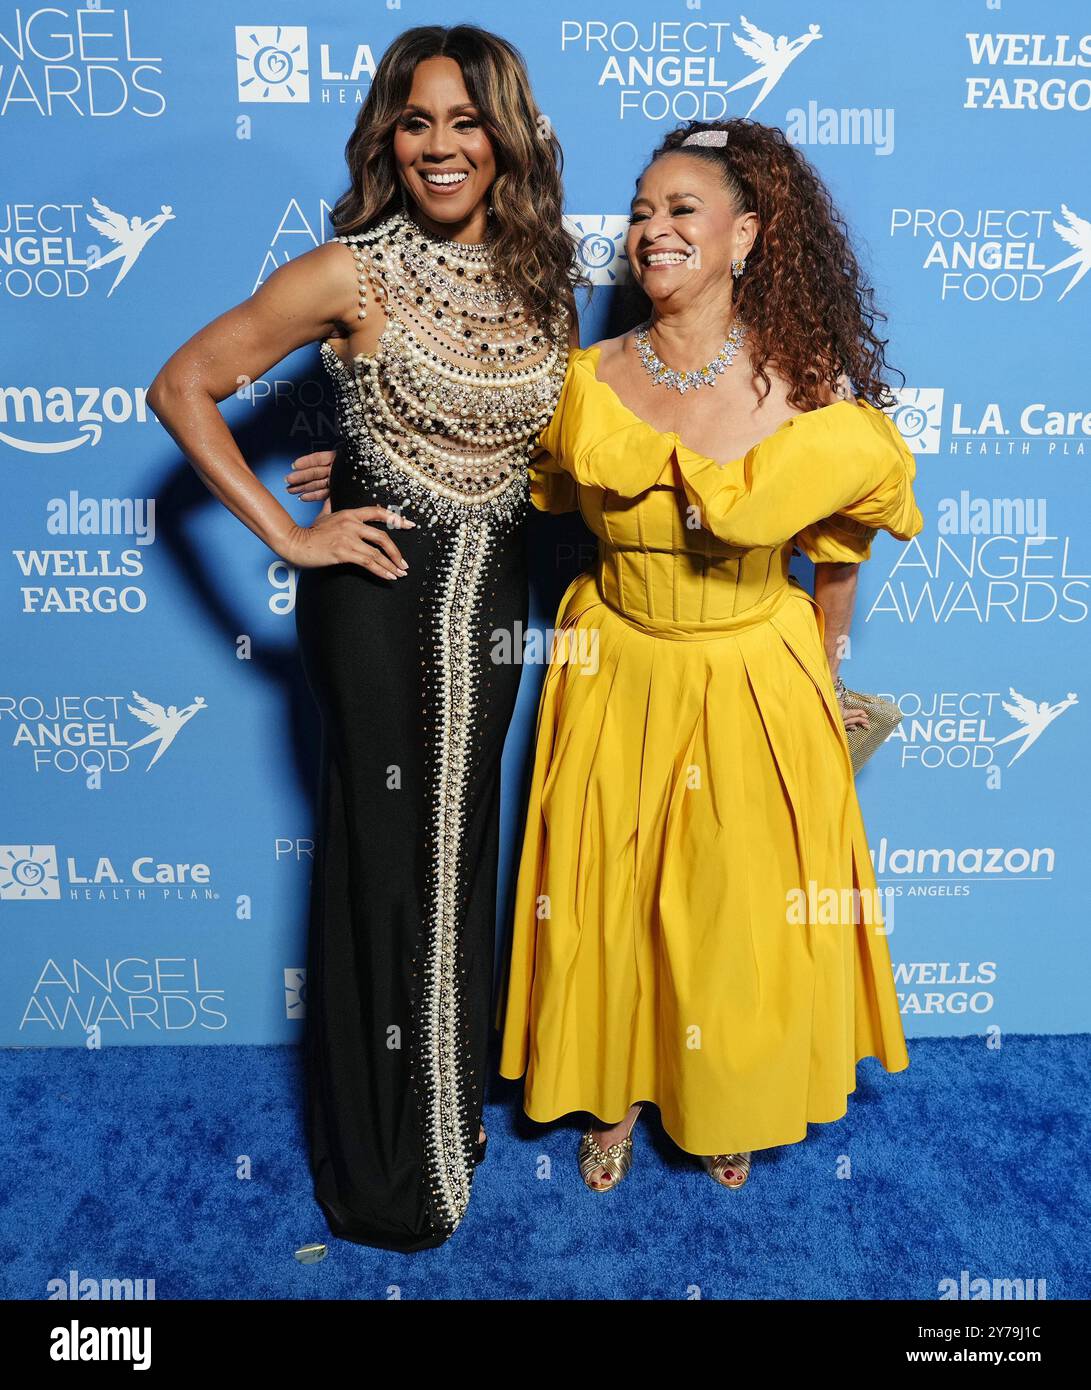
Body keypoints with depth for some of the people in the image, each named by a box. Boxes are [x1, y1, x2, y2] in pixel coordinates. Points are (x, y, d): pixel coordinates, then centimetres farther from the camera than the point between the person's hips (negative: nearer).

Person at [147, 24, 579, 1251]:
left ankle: (453, 1105, 41)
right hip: (382, 591, -5)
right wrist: (289, 535, -12)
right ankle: (384, 1168, 29)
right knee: (386, 852, 5)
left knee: (462, 840, 16)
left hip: (492, 594, 5)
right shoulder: (354, 274, -10)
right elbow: (181, 388, -8)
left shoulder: (539, 276, 6)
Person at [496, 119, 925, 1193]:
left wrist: (823, 680, 8)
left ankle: (730, 1106, 44)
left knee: (745, 903, 14)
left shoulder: (812, 390, -14)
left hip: (755, 683, -1)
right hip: (619, 674, 2)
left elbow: (838, 550, -1)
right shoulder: (588, 383, -10)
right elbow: (530, 492, 5)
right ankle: (616, 1097, 42)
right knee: (611, 897, 14)